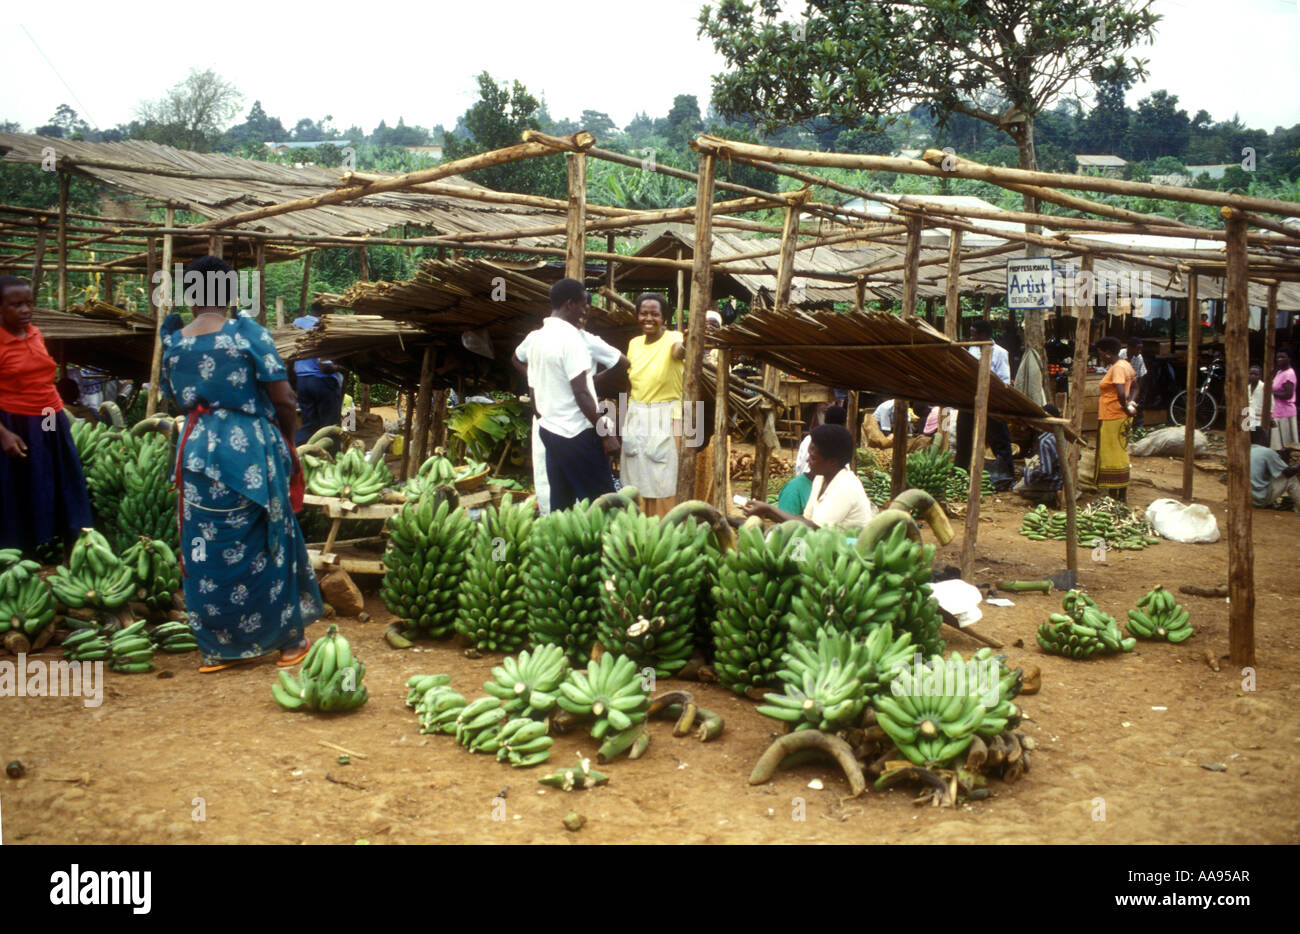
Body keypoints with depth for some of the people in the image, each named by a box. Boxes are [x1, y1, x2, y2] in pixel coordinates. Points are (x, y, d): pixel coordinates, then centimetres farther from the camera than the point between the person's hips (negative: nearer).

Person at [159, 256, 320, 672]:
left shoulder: (175, 342, 2)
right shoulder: (247, 332, -9)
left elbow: (177, 400, 15)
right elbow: (284, 400, -10)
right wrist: (285, 439, 7)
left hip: (197, 451, 3)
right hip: (250, 450, -3)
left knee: (206, 550, 11)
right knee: (264, 545, 9)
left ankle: (216, 648, 19)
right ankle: (288, 639, 20)